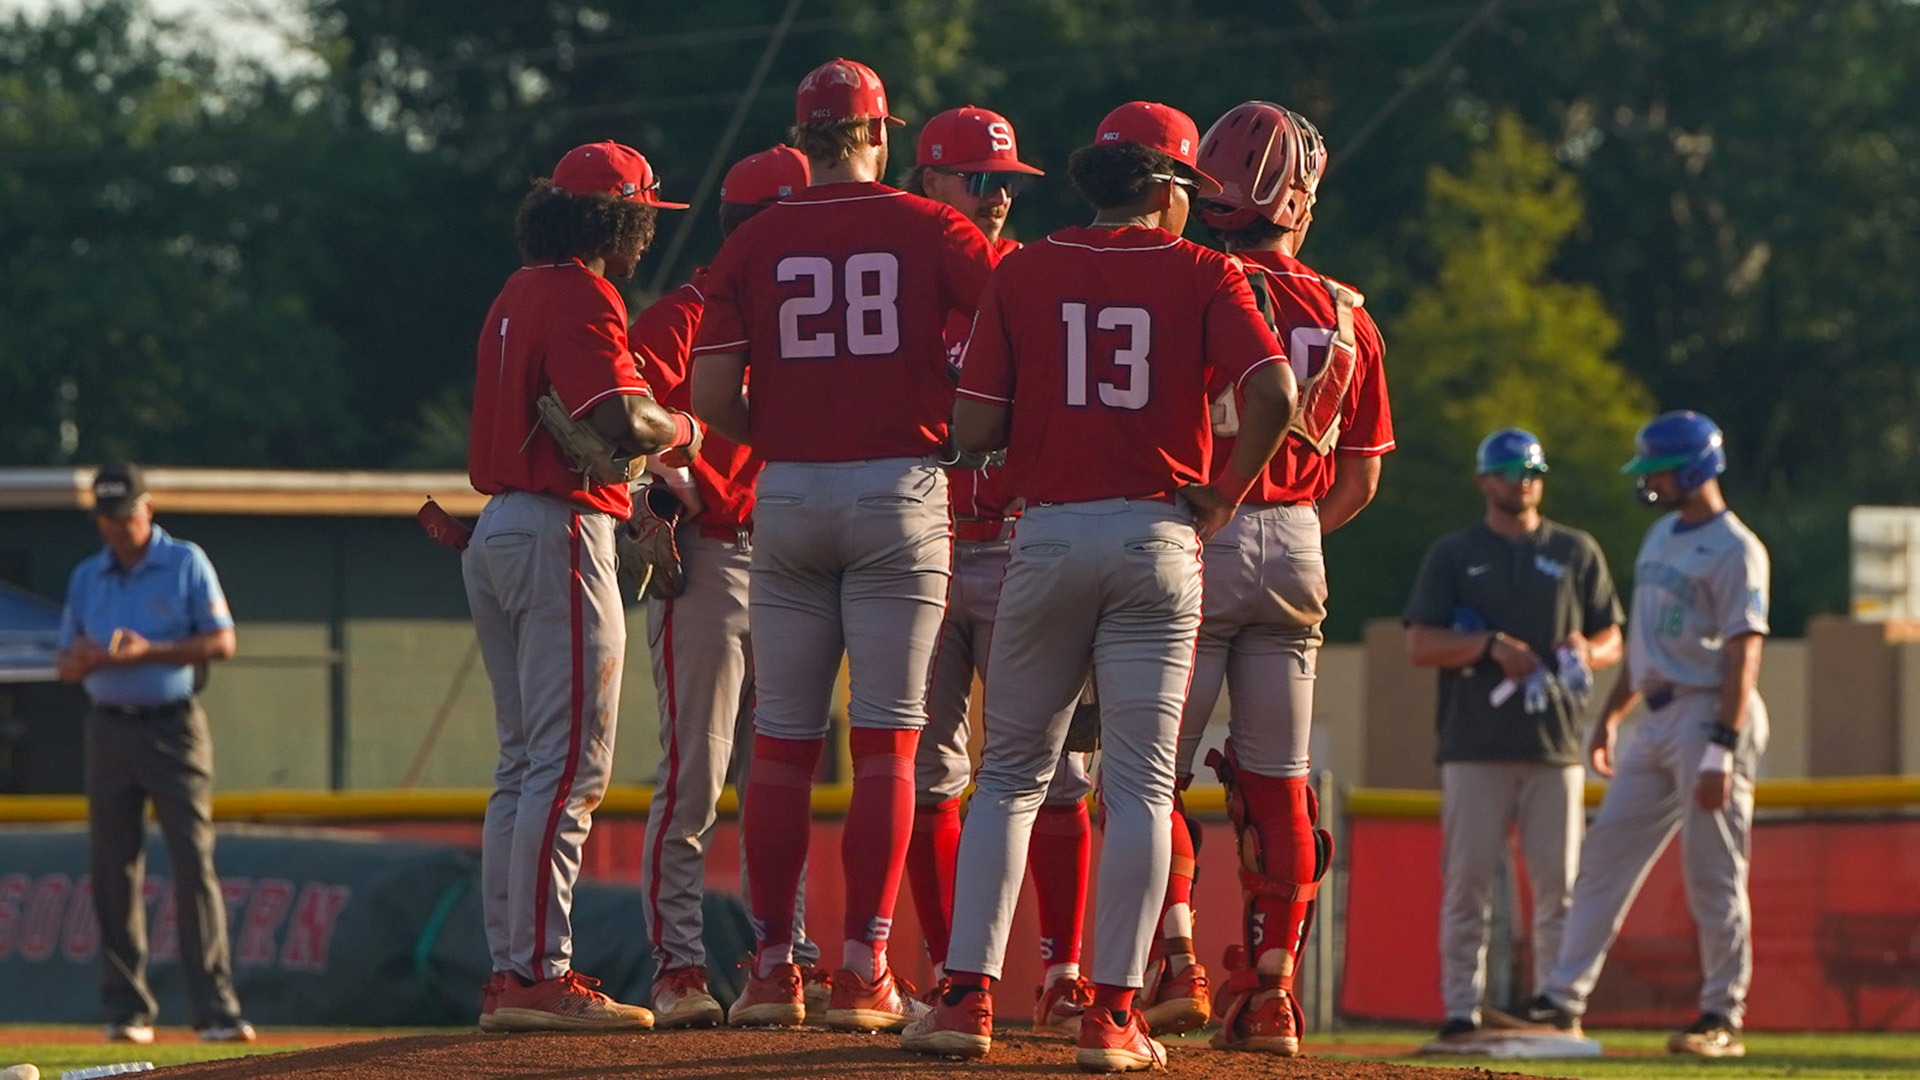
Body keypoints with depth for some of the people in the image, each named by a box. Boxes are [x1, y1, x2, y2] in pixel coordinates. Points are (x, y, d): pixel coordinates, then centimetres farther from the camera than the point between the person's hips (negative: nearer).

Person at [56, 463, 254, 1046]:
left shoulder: (186, 563, 1)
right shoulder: (86, 577, 13)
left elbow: (222, 642, -4)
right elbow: (66, 665, 15)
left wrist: (149, 653, -16)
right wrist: (85, 661, -10)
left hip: (173, 728, -4)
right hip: (109, 730, 4)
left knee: (193, 862, -11)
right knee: (113, 869, 2)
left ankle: (215, 1009, -14)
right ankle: (127, 1009, 10)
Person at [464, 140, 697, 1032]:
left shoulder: (518, 293, 18)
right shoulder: (581, 298, -13)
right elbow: (623, 422, -25)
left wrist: (634, 495, 13)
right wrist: (682, 430, -4)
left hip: (494, 531, 10)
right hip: (560, 533, -10)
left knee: (524, 763, 13)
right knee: (570, 765, -10)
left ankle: (508, 972, 13)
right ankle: (537, 975, -14)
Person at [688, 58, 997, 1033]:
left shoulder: (754, 242, 3)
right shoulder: (929, 229, 0)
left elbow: (710, 394, -3)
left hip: (787, 497, 2)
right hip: (899, 491, -2)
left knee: (782, 743, 8)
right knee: (886, 743, 0)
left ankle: (771, 969, 9)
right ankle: (863, 972, -4)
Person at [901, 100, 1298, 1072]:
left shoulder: (1023, 273, 4)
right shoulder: (1202, 275, 1)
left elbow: (973, 429, -3)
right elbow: (1273, 393, -13)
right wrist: (1222, 494, -1)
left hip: (1048, 537, 1)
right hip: (1157, 539, -1)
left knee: (1010, 773, 10)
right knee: (1139, 783, 3)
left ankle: (968, 996, 2)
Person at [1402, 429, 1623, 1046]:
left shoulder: (1577, 553, 14)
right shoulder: (1453, 555, 9)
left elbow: (1613, 642, 14)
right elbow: (1421, 645, 0)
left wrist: (1586, 652, -9)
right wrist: (1491, 644, -15)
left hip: (1555, 745, 1)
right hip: (1475, 749, -1)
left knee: (1559, 888, -1)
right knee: (1467, 884, -3)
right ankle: (1462, 1012, -1)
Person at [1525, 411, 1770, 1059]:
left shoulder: (1735, 549, -11)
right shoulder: (1662, 536, 17)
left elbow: (1743, 654, -18)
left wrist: (1723, 749, -24)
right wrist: (1611, 714, 21)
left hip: (1711, 717, -9)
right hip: (1657, 720, 9)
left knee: (1713, 874, -5)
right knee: (1605, 853, 5)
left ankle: (1723, 1018, 1)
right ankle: (1563, 1001, 5)